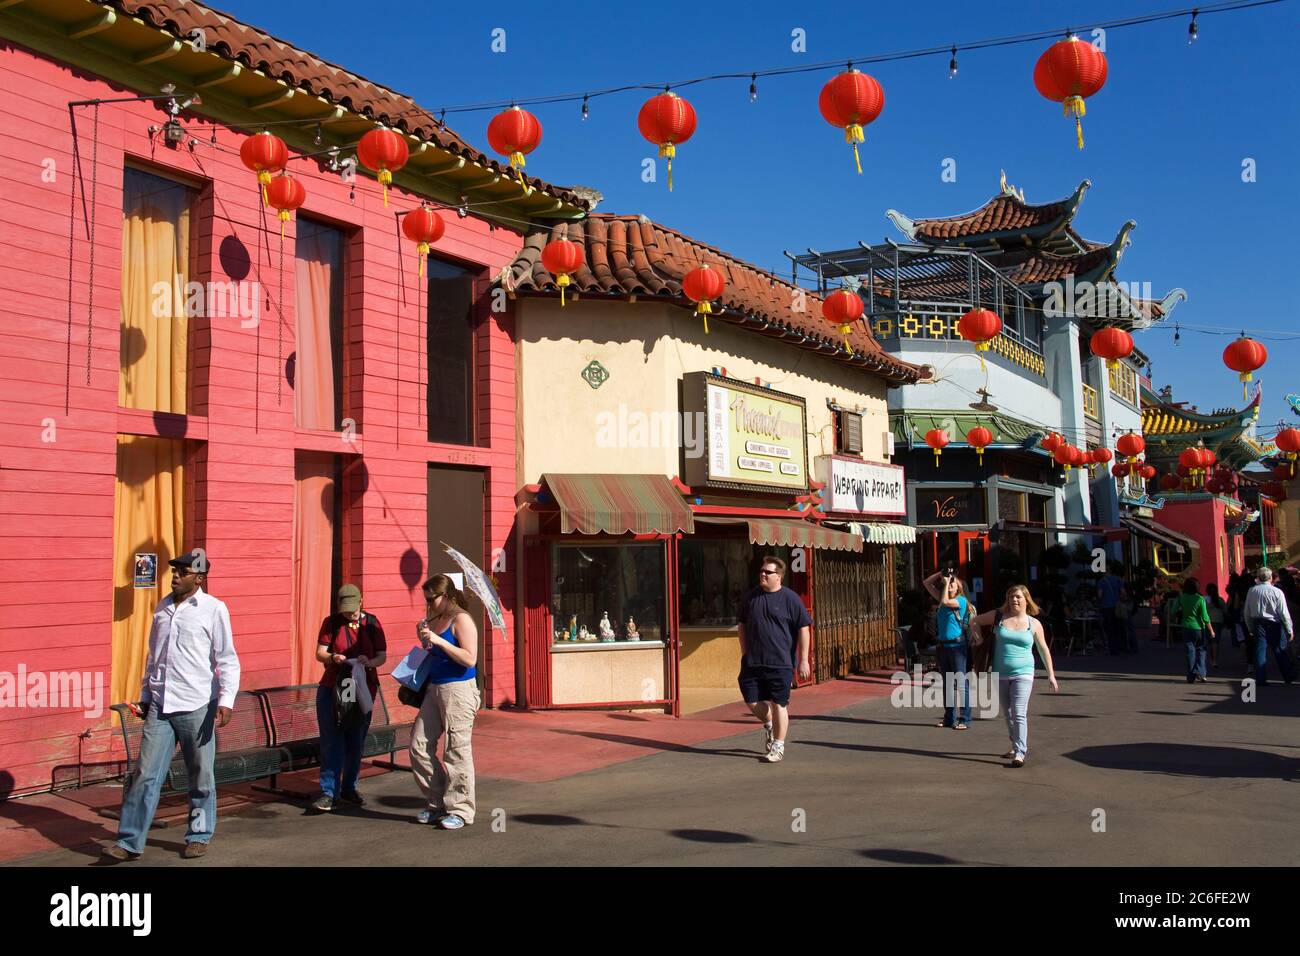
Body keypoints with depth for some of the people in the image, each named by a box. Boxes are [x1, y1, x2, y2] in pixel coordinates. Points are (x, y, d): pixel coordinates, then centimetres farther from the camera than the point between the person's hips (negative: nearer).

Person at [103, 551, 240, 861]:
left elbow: (227, 659, -6)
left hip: (197, 707, -4)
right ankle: (130, 842, 8)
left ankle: (199, 836, 21)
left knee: (201, 777, 6)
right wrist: (145, 696, 20)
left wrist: (226, 700, -15)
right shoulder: (162, 608, 12)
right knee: (146, 774, 2)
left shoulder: (213, 609, -4)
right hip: (160, 707, 4)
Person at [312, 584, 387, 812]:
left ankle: (348, 788, 23)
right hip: (332, 688, -2)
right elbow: (319, 653, -3)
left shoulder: (371, 623, 3)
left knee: (356, 742, 9)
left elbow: (382, 656, 0)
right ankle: (328, 792, -5)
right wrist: (332, 658, -24)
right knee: (331, 742, -6)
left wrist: (369, 662, -21)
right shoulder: (331, 623, 0)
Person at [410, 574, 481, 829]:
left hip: (458, 690, -9)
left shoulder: (461, 619, -10)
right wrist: (424, 639, 7)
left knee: (457, 751, -4)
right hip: (434, 689, 9)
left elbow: (469, 659, -19)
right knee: (419, 745, 7)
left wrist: (438, 641, -22)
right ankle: (437, 803, 19)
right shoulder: (435, 620, 14)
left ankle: (460, 810, 6)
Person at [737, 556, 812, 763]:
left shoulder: (789, 598, -5)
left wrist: (803, 660, -8)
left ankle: (778, 747, 13)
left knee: (778, 704, 0)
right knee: (753, 703, 3)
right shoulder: (750, 597, 7)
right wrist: (744, 653, 11)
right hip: (752, 661, 4)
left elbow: (804, 629, -5)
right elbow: (742, 625, 18)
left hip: (781, 662, -4)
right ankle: (769, 725, 34)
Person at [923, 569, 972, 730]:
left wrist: (947, 582, -12)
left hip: (957, 646, -7)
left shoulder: (961, 600, -5)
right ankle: (949, 718, 20)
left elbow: (945, 601, -23)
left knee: (961, 684, -7)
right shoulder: (942, 598, 13)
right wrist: (941, 573, 6)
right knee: (947, 683, 12)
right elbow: (926, 583, 18)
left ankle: (965, 719, -4)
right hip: (943, 645, 7)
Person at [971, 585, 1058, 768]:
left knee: (1019, 713, -15)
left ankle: (1020, 753, -17)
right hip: (1000, 674, 3)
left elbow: (1044, 649, 8)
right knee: (1008, 714, 13)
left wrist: (1051, 674, 8)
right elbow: (976, 621, 19)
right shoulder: (998, 616, 3)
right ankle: (1017, 747, 30)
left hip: (1023, 674, -3)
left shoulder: (1034, 624, 1)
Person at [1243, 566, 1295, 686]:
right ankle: (1288, 676, 21)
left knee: (1260, 650, 4)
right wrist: (1290, 630, -2)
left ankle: (1260, 679, 3)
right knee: (1280, 651, 10)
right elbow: (1284, 613, -8)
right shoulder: (1277, 592, -10)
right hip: (1274, 624, -2)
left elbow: (1247, 612, 6)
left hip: (1258, 624, 2)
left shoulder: (1252, 591, 0)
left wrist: (1250, 628, 16)